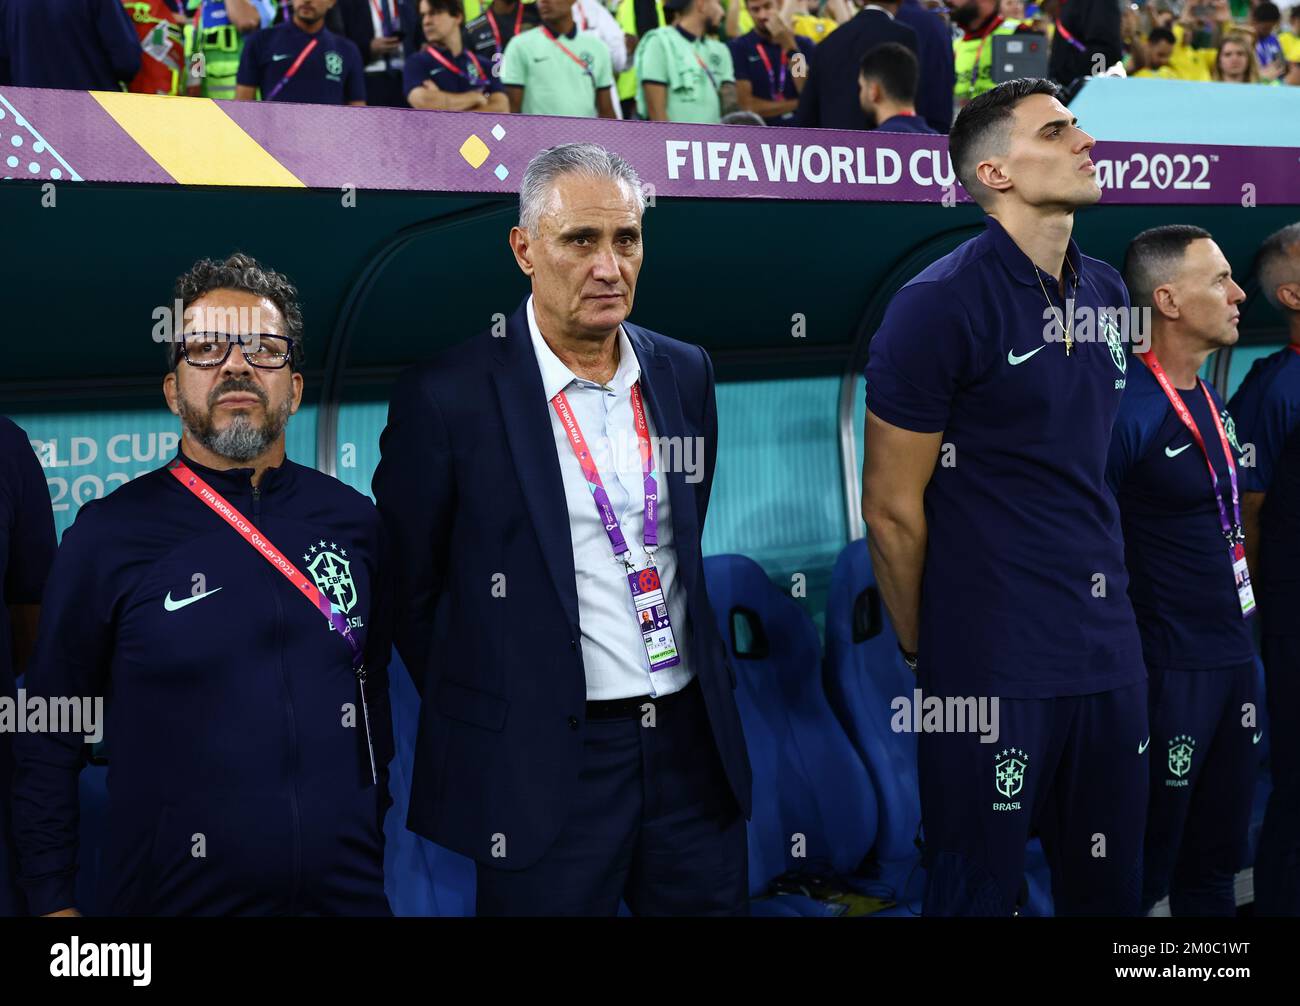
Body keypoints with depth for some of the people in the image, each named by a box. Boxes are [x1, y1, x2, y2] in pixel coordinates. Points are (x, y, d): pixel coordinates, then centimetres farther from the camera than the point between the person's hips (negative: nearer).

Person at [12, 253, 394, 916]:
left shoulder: (354, 522, 2)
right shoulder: (108, 537, -6)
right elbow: (48, 742, -1)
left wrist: (372, 835, 10)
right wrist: (51, 900, -3)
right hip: (169, 897, -2)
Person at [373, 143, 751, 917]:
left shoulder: (686, 374, 6)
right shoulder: (450, 396, -10)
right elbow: (409, 586, -3)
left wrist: (706, 688, 15)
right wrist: (483, 719, 3)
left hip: (695, 745, 5)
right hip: (545, 767, -5)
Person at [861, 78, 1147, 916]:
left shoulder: (1110, 294, 8)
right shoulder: (938, 305, -12)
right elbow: (892, 508, -9)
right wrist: (926, 651, 0)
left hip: (1109, 651, 6)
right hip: (992, 668, -6)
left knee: (1110, 891, 15)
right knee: (981, 893, 7)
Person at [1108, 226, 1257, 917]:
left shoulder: (1210, 401, 10)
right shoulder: (1128, 409, -18)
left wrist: (1240, 638, 16)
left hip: (1233, 658, 9)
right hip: (1167, 671, -8)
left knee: (1216, 859, 19)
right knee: (1146, 866, 5)